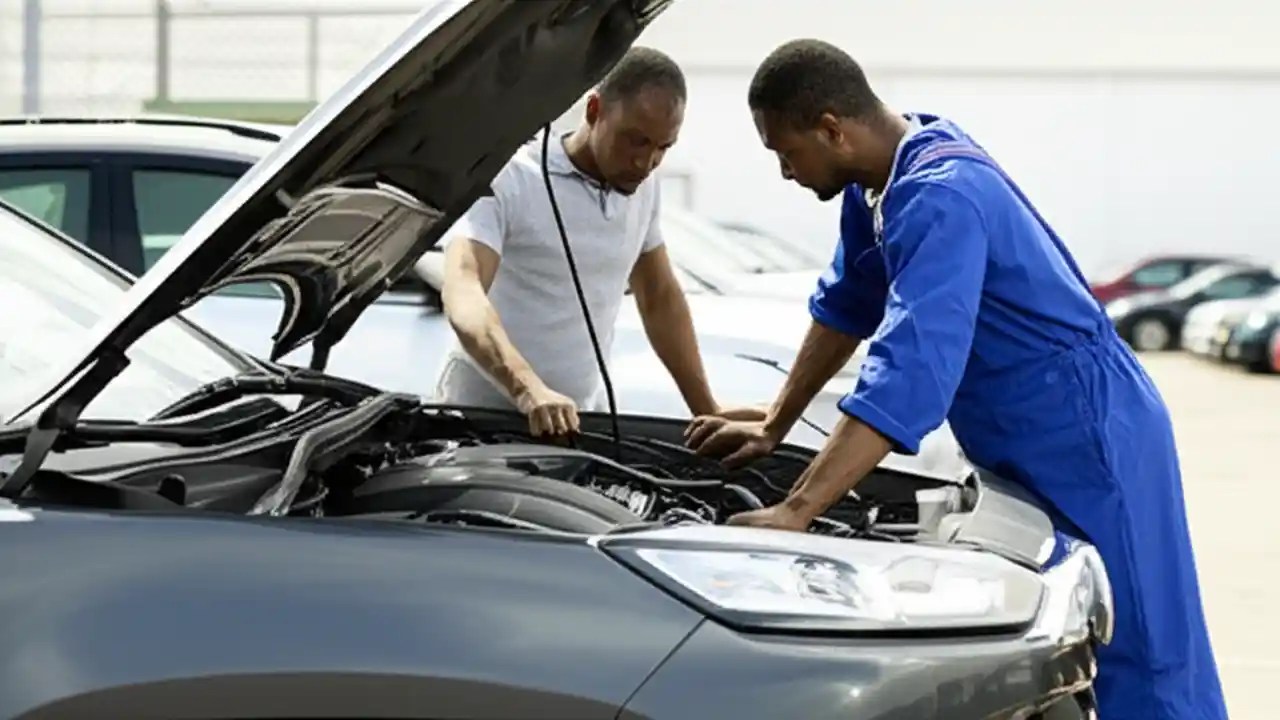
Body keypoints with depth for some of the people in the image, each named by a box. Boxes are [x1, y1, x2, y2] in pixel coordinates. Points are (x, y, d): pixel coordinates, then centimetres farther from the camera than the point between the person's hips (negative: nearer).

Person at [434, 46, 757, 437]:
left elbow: (661, 298, 18)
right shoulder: (510, 181, -15)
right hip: (480, 417, -6)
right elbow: (462, 295, -29)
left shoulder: (643, 188, 7)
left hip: (580, 419, 6)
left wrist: (707, 410, 14)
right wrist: (527, 391, -43)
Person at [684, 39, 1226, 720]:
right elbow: (846, 306, 19)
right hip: (1027, 447, 10)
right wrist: (772, 427, 17)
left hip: (1087, 440, -10)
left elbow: (912, 372, -36)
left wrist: (795, 511, -39)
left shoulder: (938, 197, -27)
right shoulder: (882, 178, 4)